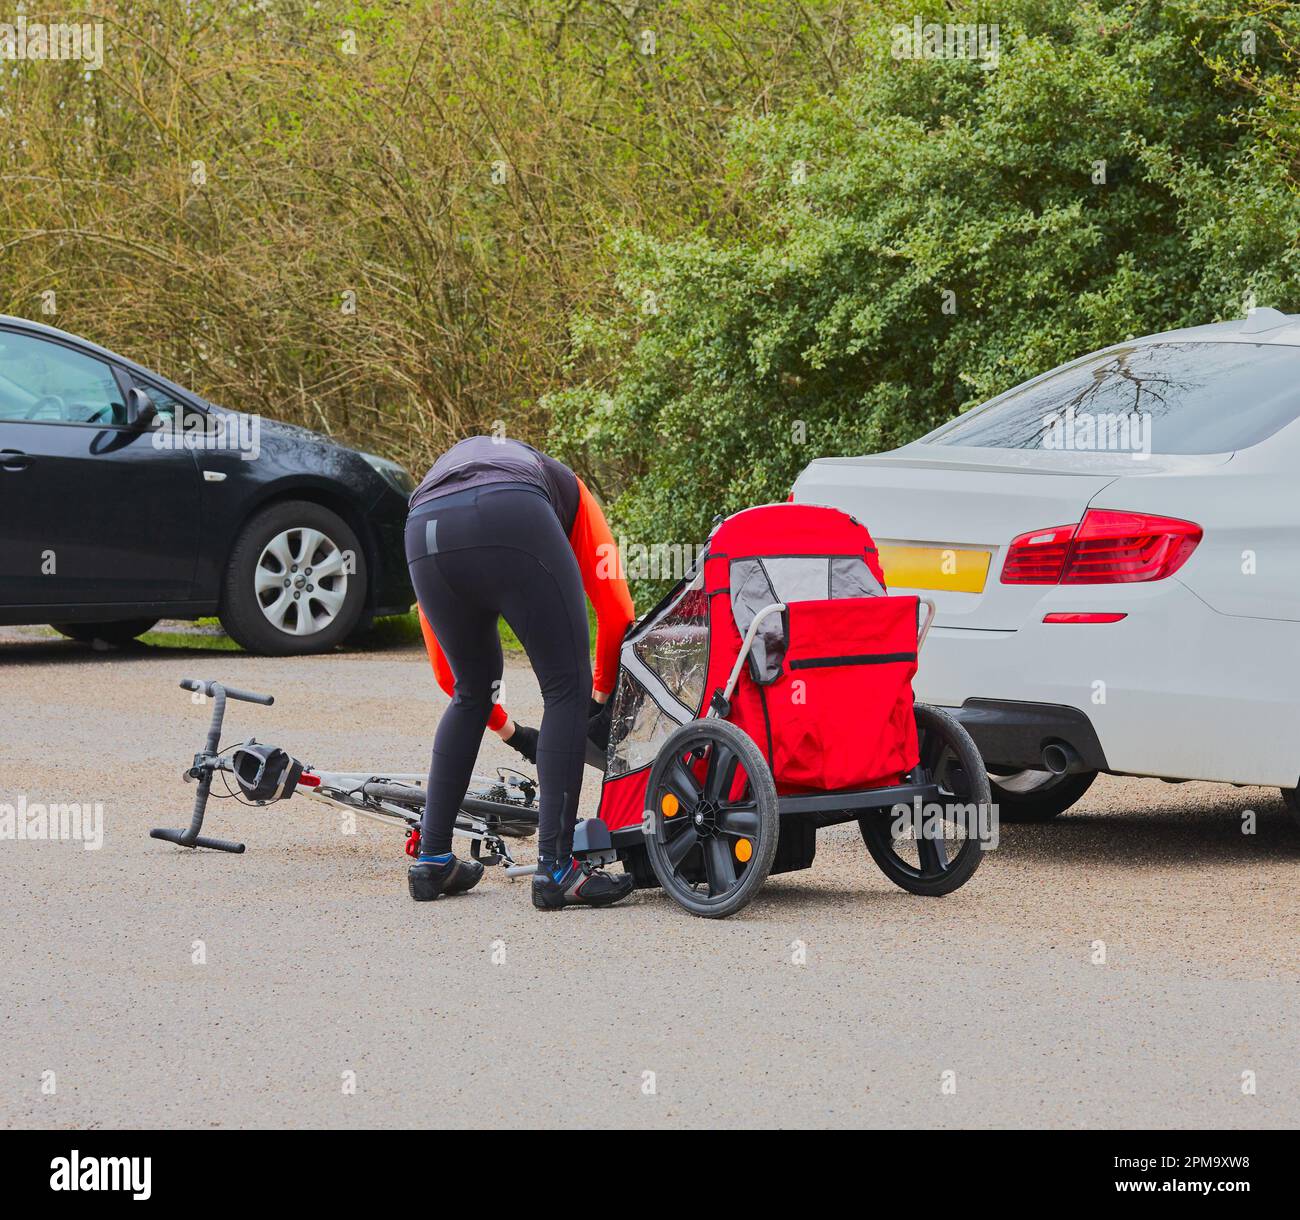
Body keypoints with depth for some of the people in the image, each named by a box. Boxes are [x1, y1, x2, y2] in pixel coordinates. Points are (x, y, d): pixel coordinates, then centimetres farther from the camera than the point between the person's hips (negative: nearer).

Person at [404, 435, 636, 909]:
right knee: (568, 689, 8)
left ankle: (432, 860, 28)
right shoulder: (563, 484, 41)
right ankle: (554, 869, 3)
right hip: (513, 525, -4)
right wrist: (602, 697, 42)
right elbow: (616, 608, 28)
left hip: (423, 531, 4)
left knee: (470, 694, 26)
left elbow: (444, 667, 43)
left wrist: (507, 730, 53)